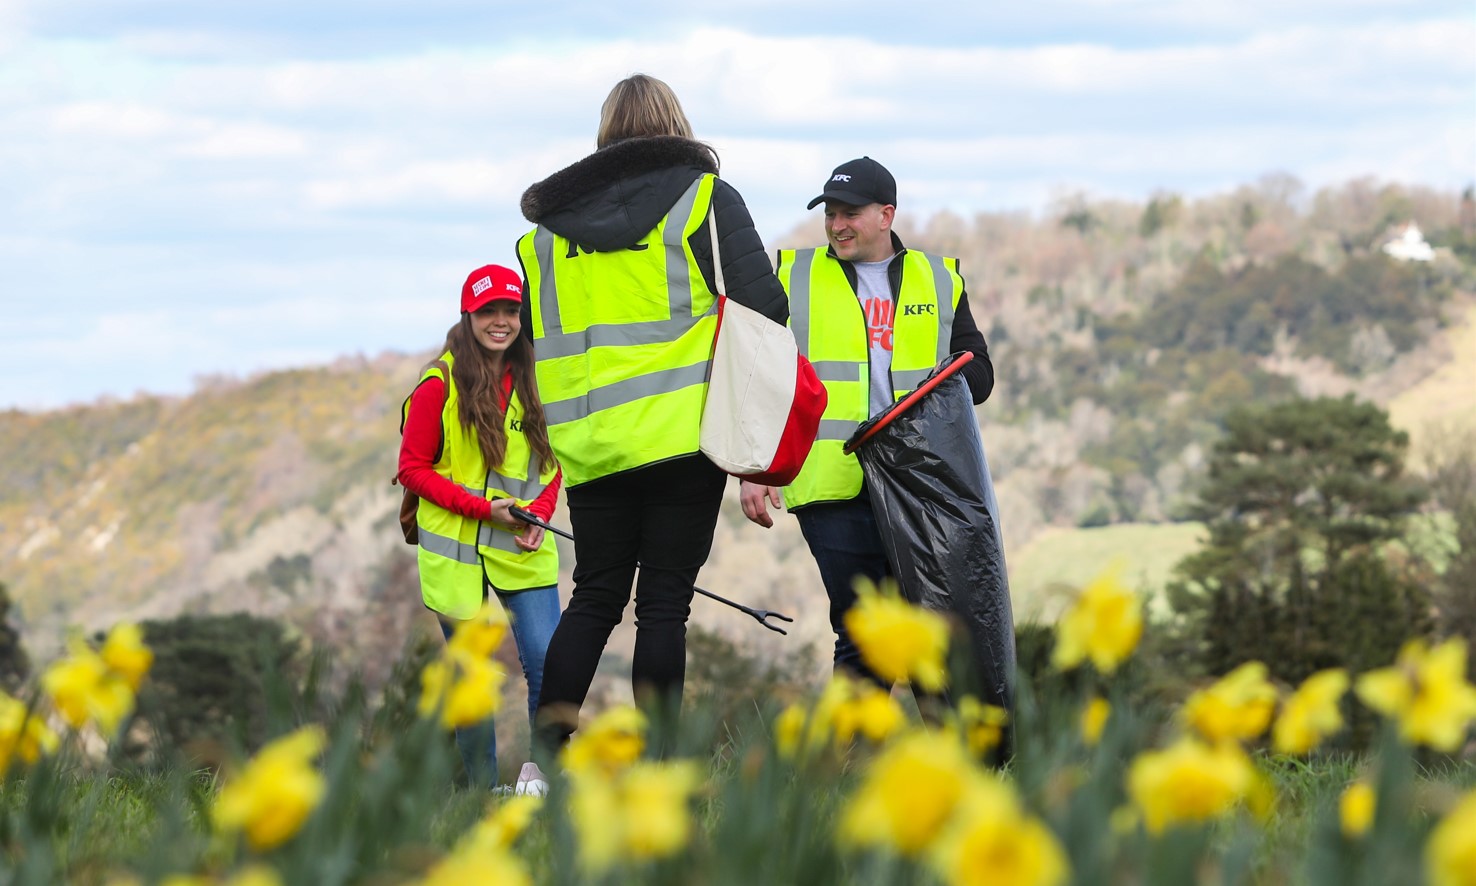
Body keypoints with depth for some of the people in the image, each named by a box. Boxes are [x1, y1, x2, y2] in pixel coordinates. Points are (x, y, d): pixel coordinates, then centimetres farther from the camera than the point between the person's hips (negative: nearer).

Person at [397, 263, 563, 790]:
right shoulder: (440, 384, -6)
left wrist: (539, 515, -6)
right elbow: (413, 469, -4)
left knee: (550, 663, -9)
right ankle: (483, 789, 13)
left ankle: (540, 773, 6)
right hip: (456, 551, -3)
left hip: (523, 550, 3)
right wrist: (483, 508, -14)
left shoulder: (534, 382, 6)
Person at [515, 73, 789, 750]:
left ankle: (549, 739, 0)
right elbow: (763, 307, -7)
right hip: (685, 434, -4)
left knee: (595, 597, 11)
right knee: (664, 600, -1)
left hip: (589, 442, 4)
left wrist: (551, 426, 25)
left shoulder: (548, 223, 14)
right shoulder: (703, 198, 1)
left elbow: (531, 338, 17)